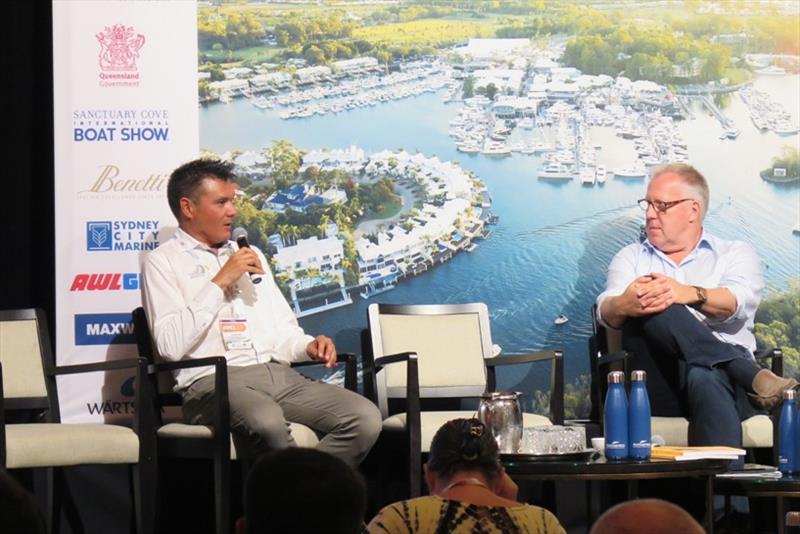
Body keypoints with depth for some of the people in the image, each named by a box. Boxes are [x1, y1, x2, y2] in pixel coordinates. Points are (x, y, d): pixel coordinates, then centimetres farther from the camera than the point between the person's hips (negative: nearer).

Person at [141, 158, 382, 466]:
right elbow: (170, 345, -10)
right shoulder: (163, 262, 5)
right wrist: (219, 283, -8)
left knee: (365, 418, -20)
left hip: (278, 373, 7)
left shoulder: (249, 255, 28)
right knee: (267, 422, -41)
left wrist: (308, 346, 6)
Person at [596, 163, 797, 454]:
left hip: (727, 373, -2)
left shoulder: (736, 254, 18)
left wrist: (690, 295, -30)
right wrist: (624, 305, -25)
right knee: (651, 309, -28)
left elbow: (737, 303, -7)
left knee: (704, 378, -40)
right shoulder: (631, 258, 26)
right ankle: (754, 376, -36)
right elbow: (606, 311, 3)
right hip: (660, 386, 2)